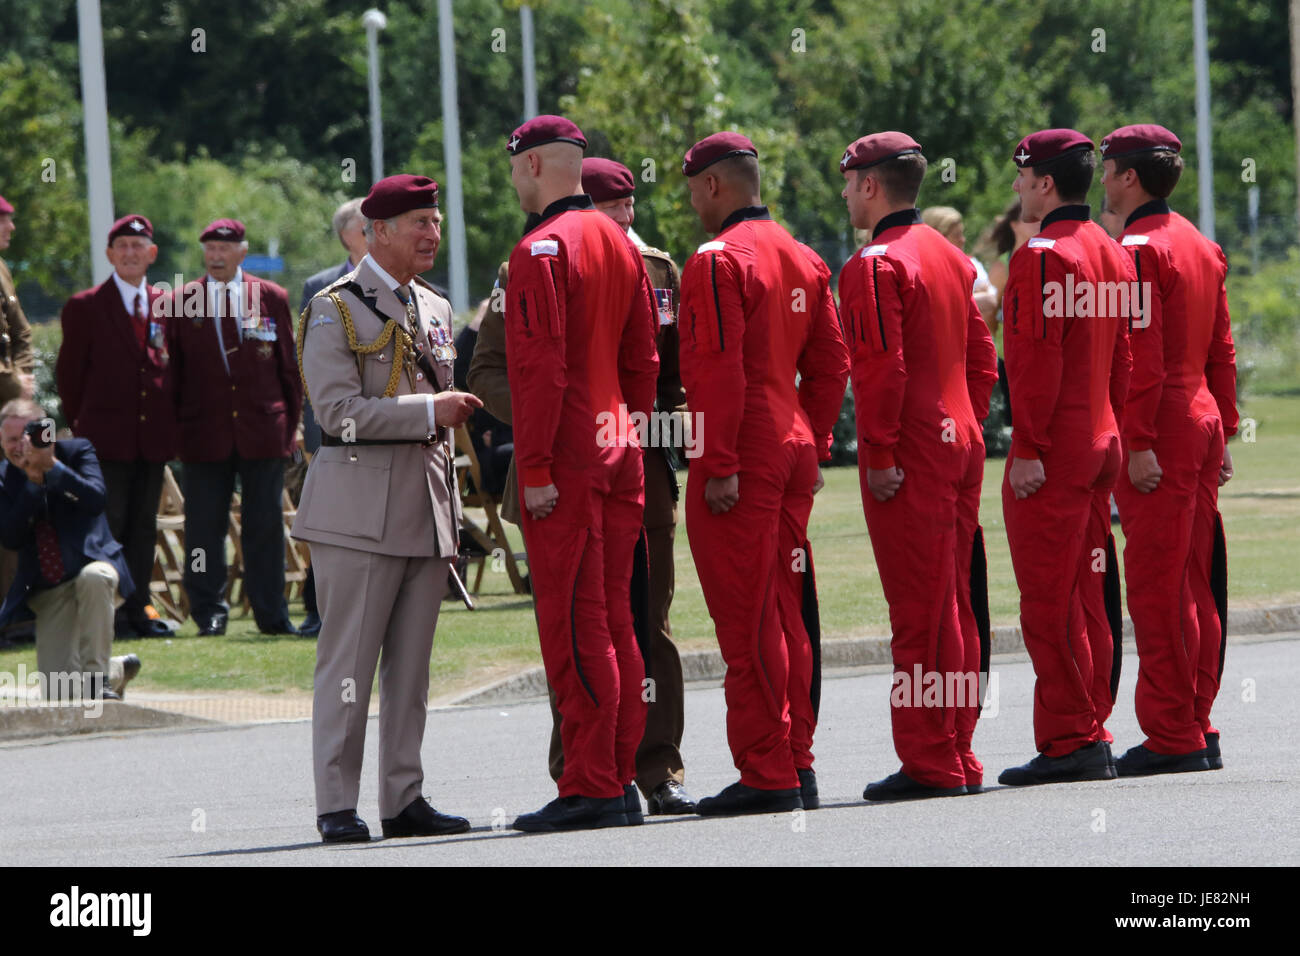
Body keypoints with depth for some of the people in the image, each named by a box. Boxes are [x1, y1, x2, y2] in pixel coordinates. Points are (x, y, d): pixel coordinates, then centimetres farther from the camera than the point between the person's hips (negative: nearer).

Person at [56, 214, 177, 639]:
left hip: (153, 438, 4)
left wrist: (168, 420, 9)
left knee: (144, 525, 7)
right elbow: (68, 372, 3)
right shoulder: (85, 307, -1)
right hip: (107, 437, -4)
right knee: (108, 524, -6)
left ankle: (138, 609, 13)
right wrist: (81, 424, 4)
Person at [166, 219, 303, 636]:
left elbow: (289, 367, 10)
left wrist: (290, 423, 6)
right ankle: (209, 612, 7)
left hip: (263, 429, 0)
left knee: (265, 524, 3)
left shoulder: (271, 298, 7)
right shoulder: (179, 303, 4)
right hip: (205, 433, 0)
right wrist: (174, 428, 1)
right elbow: (173, 371, 7)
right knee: (205, 526, 0)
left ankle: (271, 613, 9)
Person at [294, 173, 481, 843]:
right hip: (359, 506, -7)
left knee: (411, 663, 6)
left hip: (427, 510, 7)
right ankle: (337, 807, -4)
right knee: (348, 659, -6)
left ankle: (404, 800, 10)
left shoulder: (434, 309, 18)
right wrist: (428, 410, -18)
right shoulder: (335, 310, -4)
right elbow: (337, 410, -14)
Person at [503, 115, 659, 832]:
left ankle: (590, 790, -7)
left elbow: (540, 368, -18)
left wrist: (535, 469, -17)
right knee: (614, 619, 11)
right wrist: (631, 436, 19)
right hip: (619, 451, 8)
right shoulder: (619, 244, 13)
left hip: (564, 460, -8)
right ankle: (621, 782, 13)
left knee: (572, 625, -6)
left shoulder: (541, 250, -12)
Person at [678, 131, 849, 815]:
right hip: (794, 451, 9)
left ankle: (766, 777, -4)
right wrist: (812, 448, 18)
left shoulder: (718, 261, -12)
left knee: (747, 624, -5)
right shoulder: (802, 258, 14)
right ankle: (796, 764, 15)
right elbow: (830, 362, 15)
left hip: (740, 462, -8)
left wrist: (718, 468, -18)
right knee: (787, 615, 13)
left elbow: (720, 370, -19)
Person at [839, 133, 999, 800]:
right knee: (956, 605, 12)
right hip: (961, 445, 9)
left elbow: (882, 368, -19)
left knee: (918, 610, -5)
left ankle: (929, 764, -3)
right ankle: (959, 760, 16)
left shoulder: (874, 265, -12)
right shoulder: (948, 255, 14)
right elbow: (981, 357, 16)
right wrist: (967, 429, 18)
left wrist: (878, 456, -16)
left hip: (909, 461, -9)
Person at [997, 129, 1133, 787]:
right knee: (1089, 597, 11)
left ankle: (1069, 742, -5)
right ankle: (1093, 738, 13)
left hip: (1051, 456, -9)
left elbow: (1038, 361, -19)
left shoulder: (1042, 258, -15)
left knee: (1049, 600, -5)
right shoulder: (1113, 254, 13)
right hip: (1102, 440, 9)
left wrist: (1027, 449, -17)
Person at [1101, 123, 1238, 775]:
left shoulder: (1137, 250, -13)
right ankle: (1198, 732, 14)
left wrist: (1140, 443, -19)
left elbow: (1143, 355, -19)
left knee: (1157, 587, -6)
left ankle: (1172, 739, -6)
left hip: (1160, 432, -9)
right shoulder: (1202, 245, 15)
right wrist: (1223, 433, 19)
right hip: (1203, 422, 9)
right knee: (1196, 585, 11)